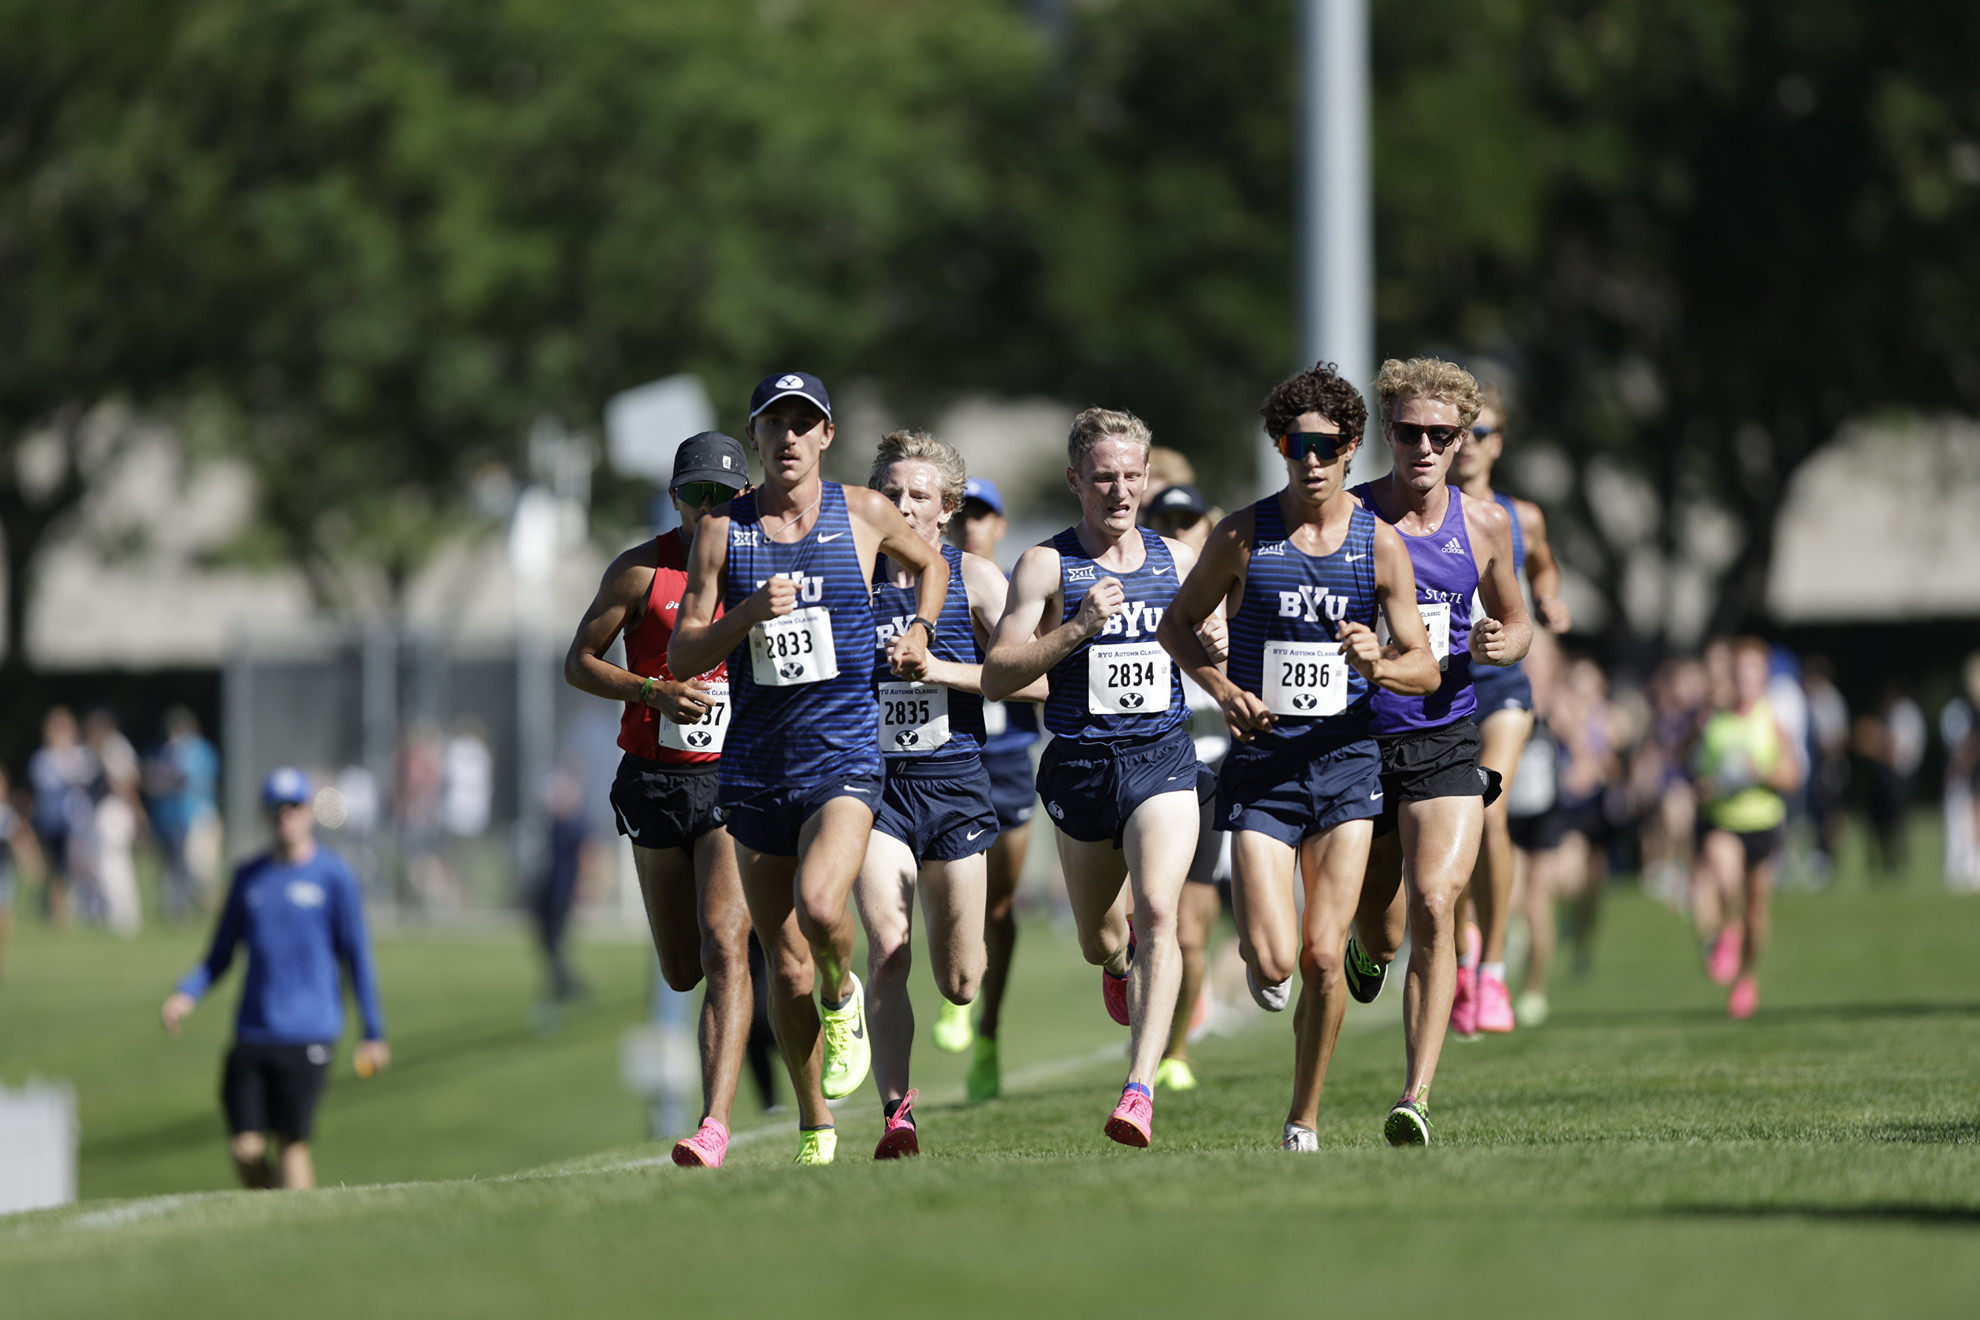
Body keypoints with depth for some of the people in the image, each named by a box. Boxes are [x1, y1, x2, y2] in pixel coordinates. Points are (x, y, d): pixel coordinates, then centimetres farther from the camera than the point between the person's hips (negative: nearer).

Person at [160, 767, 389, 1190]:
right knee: (245, 1148, -3)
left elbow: (357, 957, 3)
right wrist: (186, 993, -1)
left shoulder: (333, 875, 1)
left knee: (292, 1143, -10)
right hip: (252, 1031, 4)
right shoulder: (249, 876, 13)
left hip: (307, 1034, -4)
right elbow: (220, 955, 17)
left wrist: (373, 1032, 2)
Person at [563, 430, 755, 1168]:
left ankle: (716, 1123, -23)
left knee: (725, 948, -19)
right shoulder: (642, 570, -2)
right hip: (655, 780, 1)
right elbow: (579, 664, 1)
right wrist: (656, 693, -15)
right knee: (683, 970, 9)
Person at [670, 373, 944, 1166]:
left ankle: (843, 1000, 5)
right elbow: (681, 655, 0)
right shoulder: (723, 530, 2)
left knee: (819, 905, -28)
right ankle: (815, 1125, 22)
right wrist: (749, 615, -16)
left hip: (843, 752, -2)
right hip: (755, 763, 2)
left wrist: (920, 629, 6)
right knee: (785, 965, 5)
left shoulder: (863, 512, 2)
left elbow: (929, 563, 24)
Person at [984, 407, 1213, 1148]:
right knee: (1100, 942, 14)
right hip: (1081, 763, 0)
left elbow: (1208, 645, 23)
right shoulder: (1046, 565, -3)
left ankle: (1140, 1089, -25)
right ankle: (1121, 964, 54)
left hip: (1162, 759, 0)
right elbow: (997, 677, -9)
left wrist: (1215, 653, -1)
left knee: (1157, 911, -22)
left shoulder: (1178, 560, 8)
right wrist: (1077, 627, -21)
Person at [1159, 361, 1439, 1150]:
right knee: (1273, 962, -12)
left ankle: (1304, 1123, 11)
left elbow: (1425, 670, 3)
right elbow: (1178, 624, 11)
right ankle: (1258, 949, 27)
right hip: (1260, 764, -1)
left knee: (1323, 957, -6)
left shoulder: (1380, 544, 0)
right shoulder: (1243, 537, -2)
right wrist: (1223, 690, -7)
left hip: (1345, 761, 1)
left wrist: (1377, 663, -20)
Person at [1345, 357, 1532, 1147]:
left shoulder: (1485, 526, 5)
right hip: (1355, 746, 0)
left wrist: (1502, 642, -4)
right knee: (1379, 938, 9)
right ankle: (1367, 951, 51)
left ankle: (1417, 1096, -20)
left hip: (1445, 743, 0)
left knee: (1433, 904, -20)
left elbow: (1515, 621, 20)